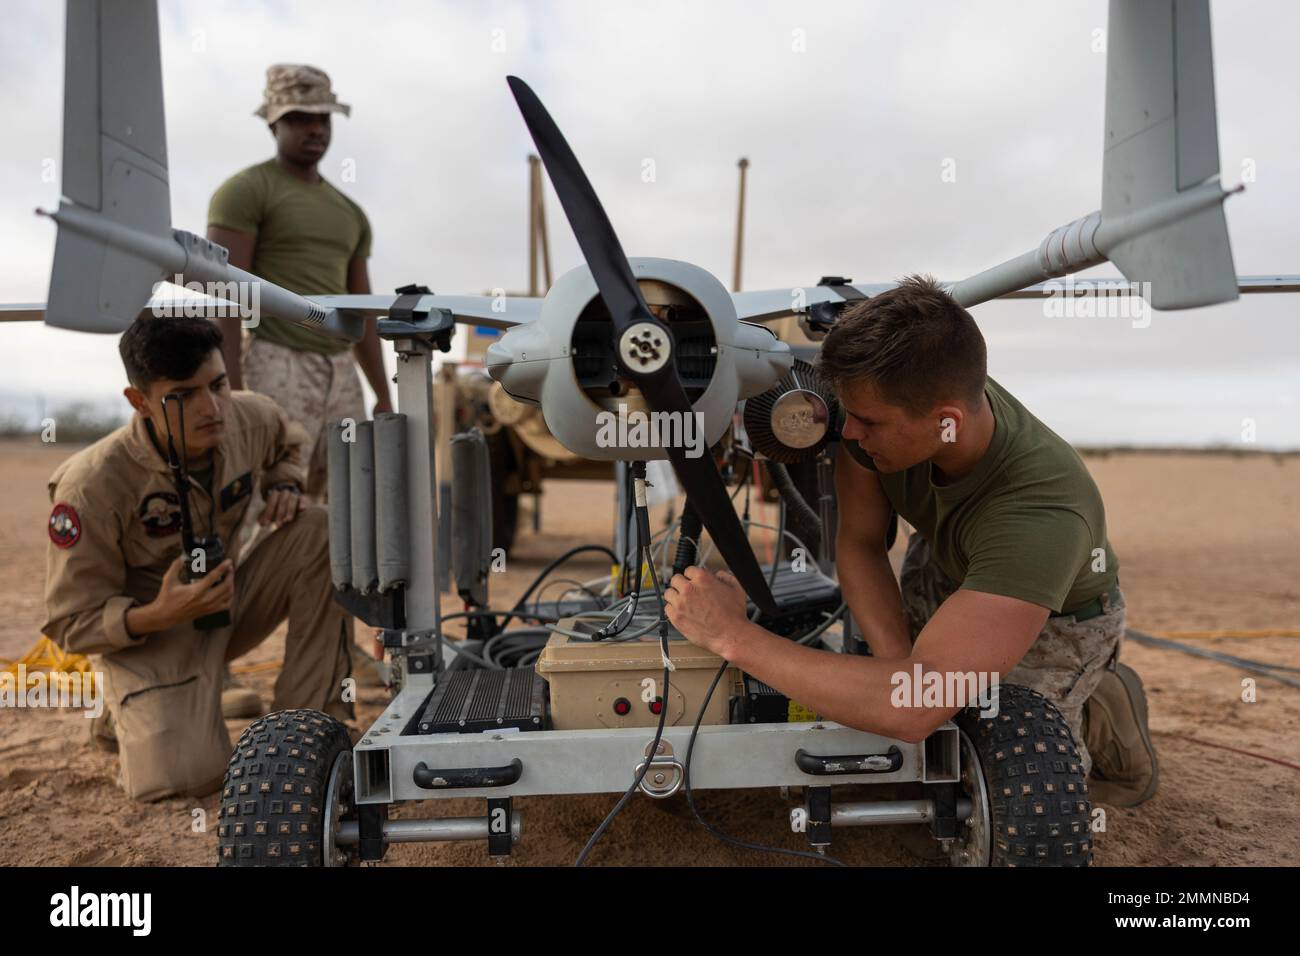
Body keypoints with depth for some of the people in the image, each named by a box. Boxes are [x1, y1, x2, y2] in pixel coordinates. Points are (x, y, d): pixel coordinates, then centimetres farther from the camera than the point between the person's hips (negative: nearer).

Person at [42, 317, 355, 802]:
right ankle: (135, 712, 12)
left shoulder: (251, 418, -13)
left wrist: (283, 485, -8)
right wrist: (155, 615, -37)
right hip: (149, 633, -5)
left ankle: (314, 721, -15)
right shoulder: (92, 486, -27)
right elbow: (70, 622, -17)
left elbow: (289, 442, 16)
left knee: (320, 530, -22)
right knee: (188, 774, -28)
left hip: (230, 605, 5)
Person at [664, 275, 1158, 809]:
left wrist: (733, 635, -50)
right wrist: (899, 664, -31)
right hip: (944, 567, 4)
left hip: (1056, 612, -4)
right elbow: (858, 543, -16)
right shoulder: (882, 404, -31)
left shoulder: (1040, 512, -47)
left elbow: (913, 710, -54)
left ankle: (1098, 714, 12)